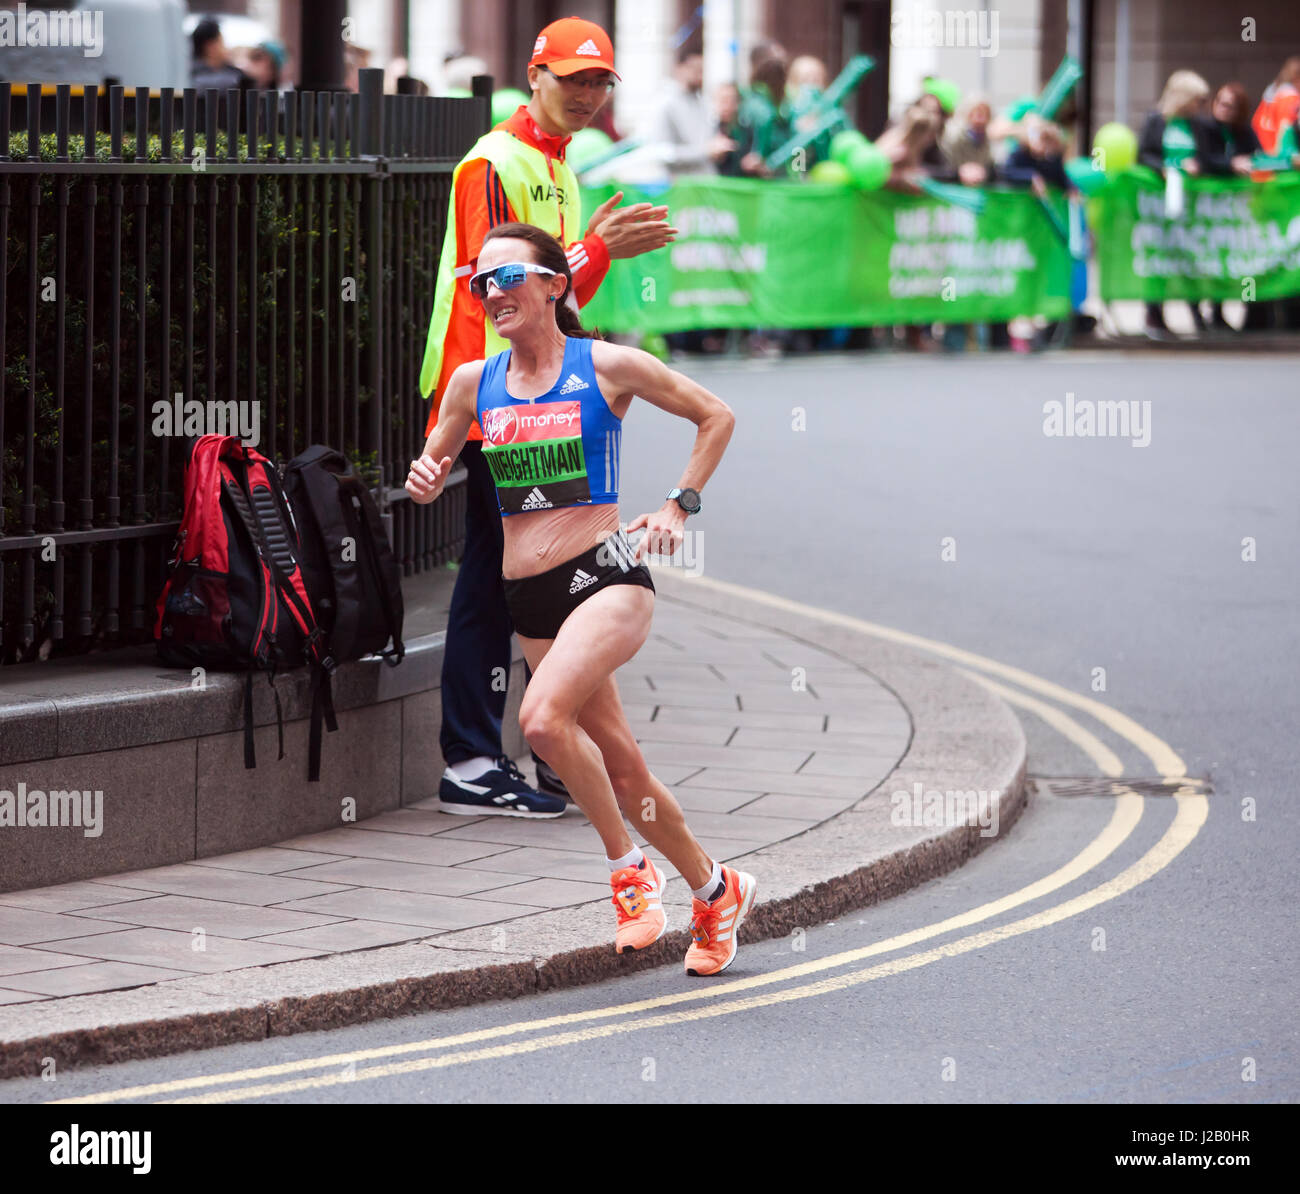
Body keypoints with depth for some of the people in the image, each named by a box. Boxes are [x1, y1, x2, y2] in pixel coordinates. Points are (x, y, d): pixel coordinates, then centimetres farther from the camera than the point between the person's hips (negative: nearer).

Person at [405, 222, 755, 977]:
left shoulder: (608, 368, -4)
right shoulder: (473, 384, 7)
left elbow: (717, 417, 8)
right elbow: (434, 468, 20)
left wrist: (681, 505, 1)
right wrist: (425, 481, -3)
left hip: (606, 576, -5)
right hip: (530, 599, 5)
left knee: (544, 717, -29)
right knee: (621, 770, 9)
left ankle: (629, 867, -11)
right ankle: (717, 893, 30)